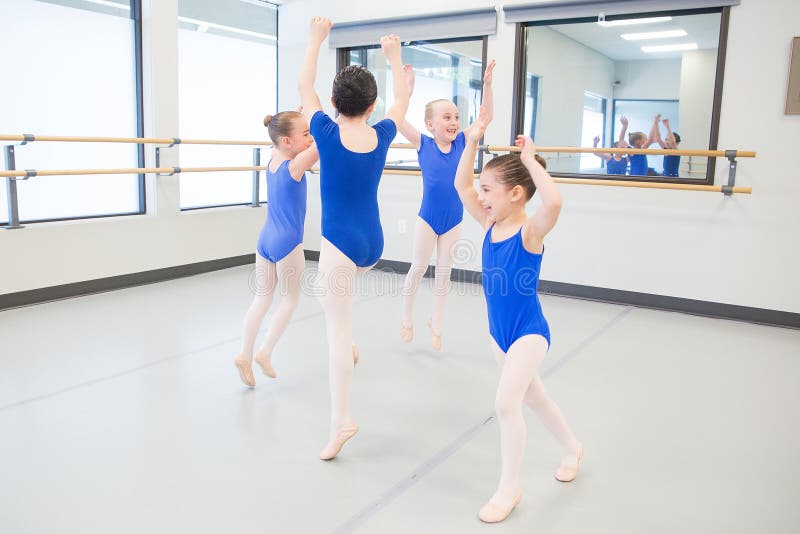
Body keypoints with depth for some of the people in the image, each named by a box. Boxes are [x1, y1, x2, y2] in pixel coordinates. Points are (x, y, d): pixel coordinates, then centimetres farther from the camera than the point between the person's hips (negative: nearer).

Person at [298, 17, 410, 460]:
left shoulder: (327, 134, -10)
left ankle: (340, 422, 2)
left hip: (340, 244, -5)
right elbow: (402, 100, 20)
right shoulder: (382, 135, -1)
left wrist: (317, 38, 18)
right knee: (328, 288, 35)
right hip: (373, 244, 5)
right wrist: (394, 55, 33)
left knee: (337, 330, 0)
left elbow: (303, 86, 7)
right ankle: (348, 347, 31)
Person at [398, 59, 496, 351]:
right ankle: (406, 318, 30)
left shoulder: (461, 141, -2)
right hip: (427, 219, -2)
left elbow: (486, 116, -3)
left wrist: (487, 83, -12)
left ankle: (435, 323, 27)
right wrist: (408, 86, -20)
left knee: (444, 273, 12)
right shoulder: (423, 144, -8)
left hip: (454, 220, 3)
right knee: (418, 268, 11)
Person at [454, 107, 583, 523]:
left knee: (506, 402, -16)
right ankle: (573, 447, 48)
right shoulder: (490, 225, -2)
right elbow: (460, 184, 0)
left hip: (529, 332, -8)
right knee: (532, 397, 23)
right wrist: (473, 140, -7)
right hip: (499, 331, 8)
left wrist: (529, 159, -32)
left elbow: (554, 201, -43)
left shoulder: (531, 232, -22)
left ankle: (509, 489, 3)